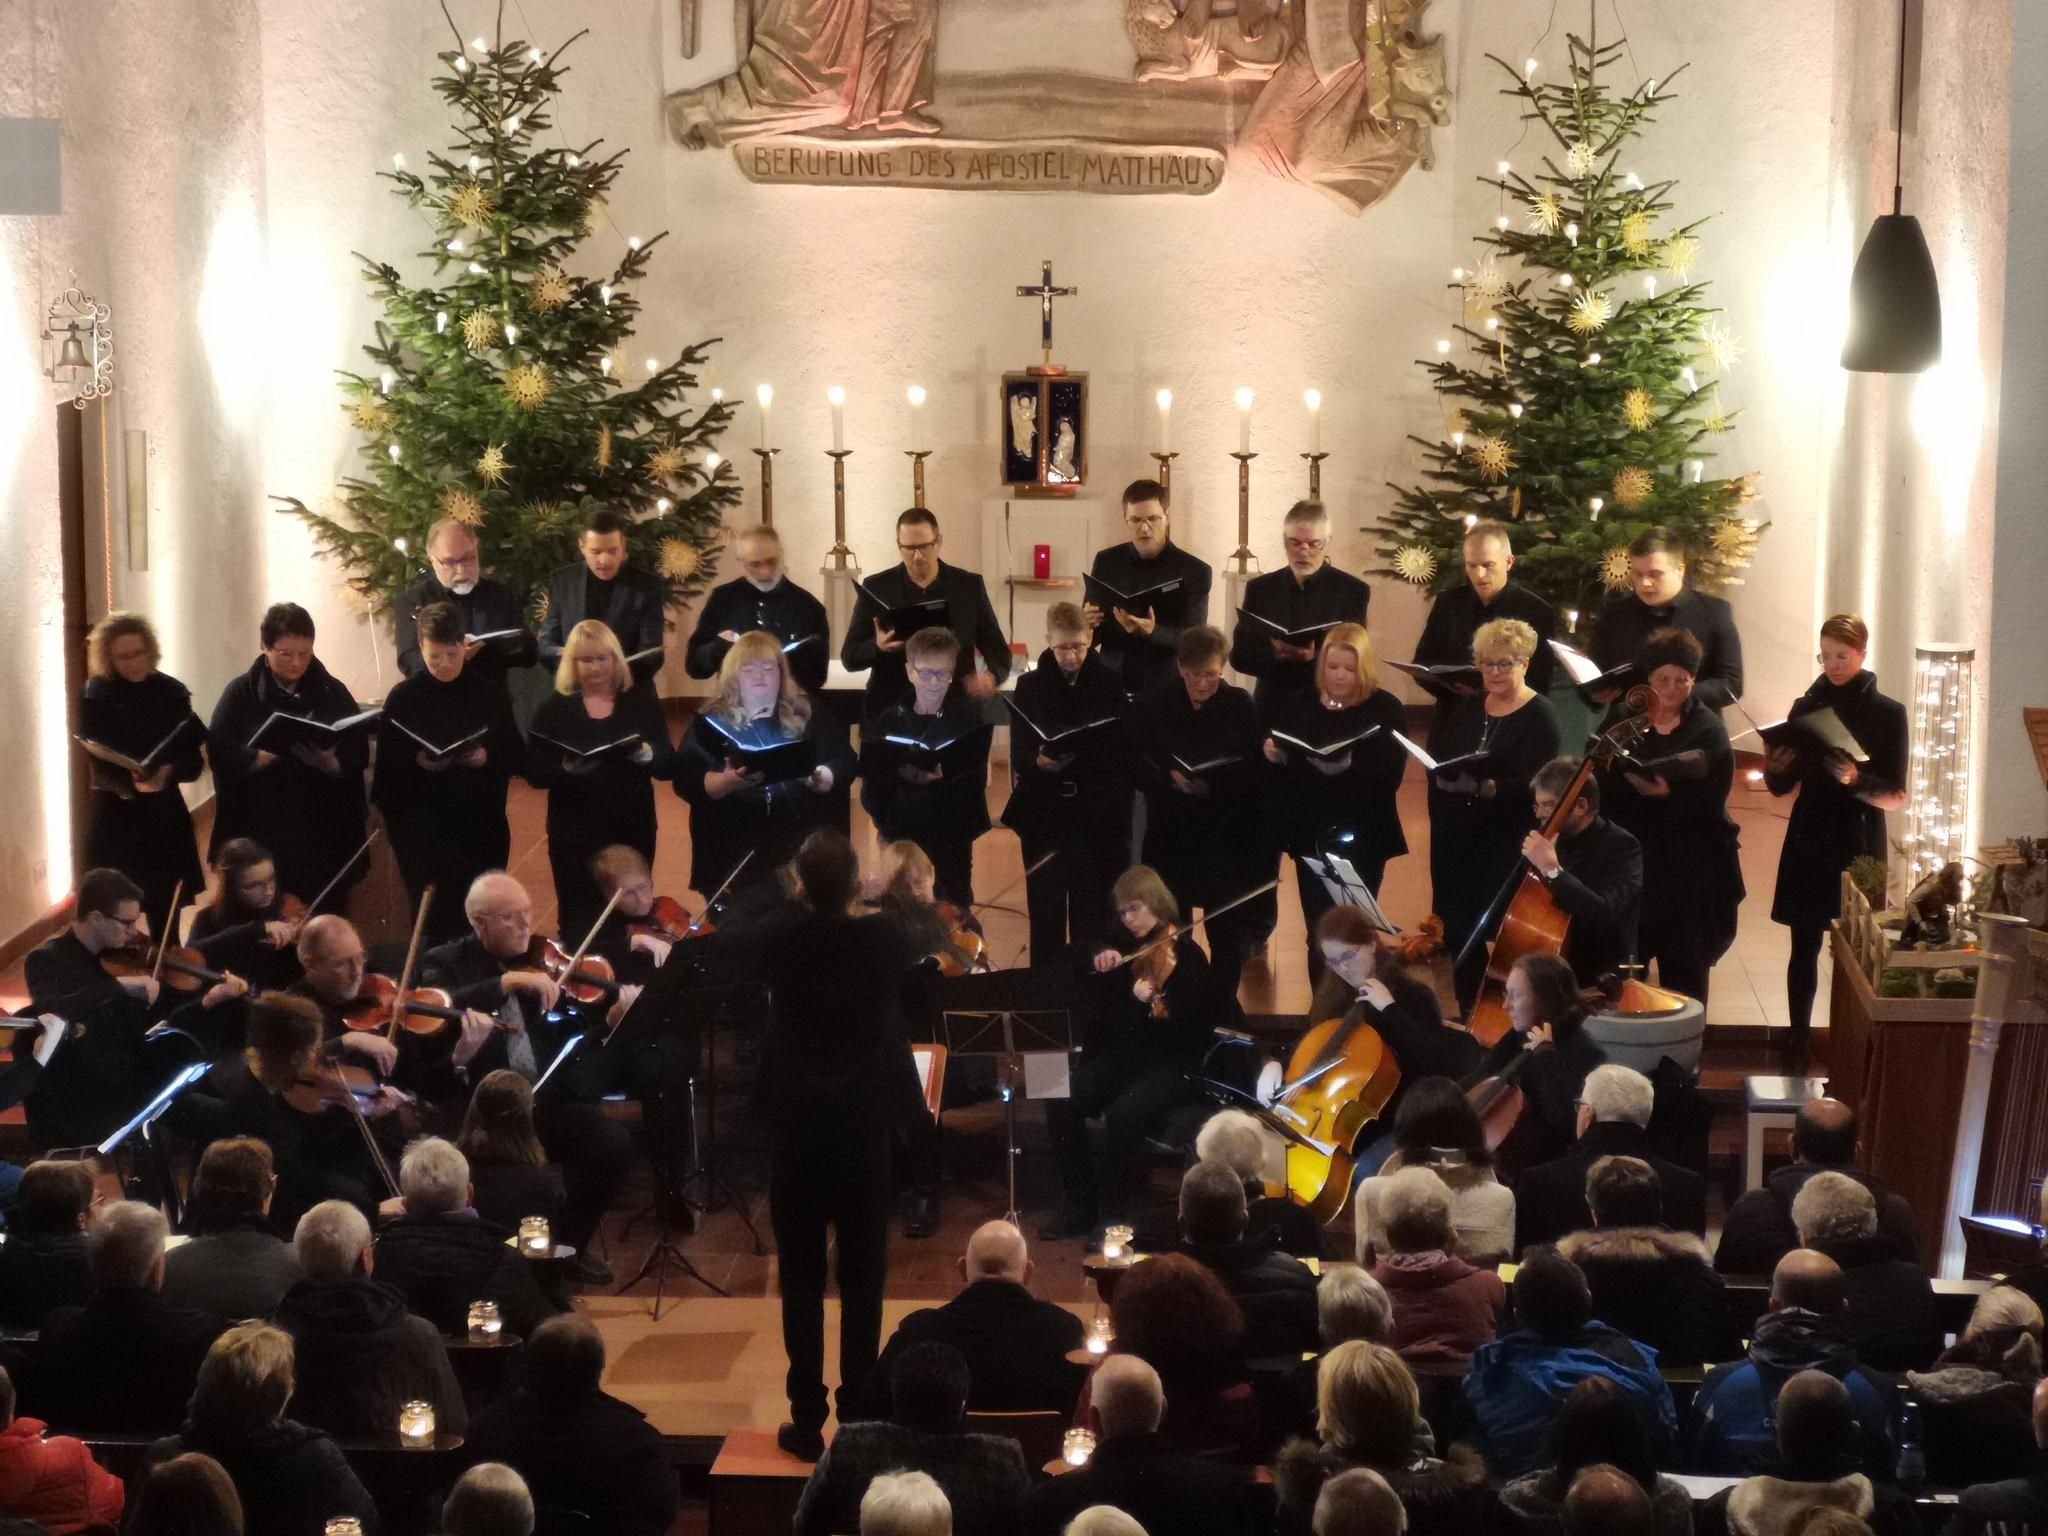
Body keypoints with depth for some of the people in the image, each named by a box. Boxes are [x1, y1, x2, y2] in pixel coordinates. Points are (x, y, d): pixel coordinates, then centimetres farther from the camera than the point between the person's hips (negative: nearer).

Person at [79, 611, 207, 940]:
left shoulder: (172, 693, 1)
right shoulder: (96, 697, -5)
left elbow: (194, 757, -1)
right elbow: (100, 764, -11)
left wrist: (169, 772, -22)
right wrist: (132, 781, -30)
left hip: (165, 816, 2)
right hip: (116, 818, -2)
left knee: (166, 918, 6)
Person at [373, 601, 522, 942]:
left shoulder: (490, 693, 2)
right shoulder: (403, 699, -2)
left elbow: (518, 757, 4)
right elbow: (387, 768, -2)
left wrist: (487, 758, -15)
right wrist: (417, 763, -21)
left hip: (483, 827, 2)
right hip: (423, 831, -2)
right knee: (438, 922, -4)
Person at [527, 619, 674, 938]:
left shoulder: (642, 701, 3)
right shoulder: (554, 708, 0)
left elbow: (669, 765, 1)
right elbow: (534, 774, -4)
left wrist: (649, 755, -22)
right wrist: (565, 768, -25)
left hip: (632, 830, 1)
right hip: (574, 834, -1)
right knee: (580, 922, 0)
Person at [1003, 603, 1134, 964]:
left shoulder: (1110, 685, 2)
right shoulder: (1030, 686, 3)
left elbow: (1126, 749, 0)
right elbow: (1018, 753, -1)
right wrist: (1037, 761, -24)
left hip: (1098, 814, 0)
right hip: (1044, 813, 1)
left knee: (1093, 911, 2)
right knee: (1046, 910, 3)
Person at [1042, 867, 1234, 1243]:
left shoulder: (1187, 957, -7)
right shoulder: (1128, 952, 11)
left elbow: (1195, 1030, -15)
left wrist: (1152, 1004, -32)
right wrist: (1099, 968, -6)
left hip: (1170, 1066, -6)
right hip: (1122, 1058, 6)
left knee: (1123, 1113, -34)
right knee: (1061, 1102, -18)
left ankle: (1118, 1214, -19)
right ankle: (1079, 1208, -8)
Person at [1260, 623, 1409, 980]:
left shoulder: (1386, 709, -5)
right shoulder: (1295, 705, 6)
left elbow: (1390, 777, -15)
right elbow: (1276, 772, 9)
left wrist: (1349, 768, -32)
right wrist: (1271, 754, -13)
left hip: (1362, 838, -3)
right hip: (1310, 835, 3)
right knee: (1319, 933, 7)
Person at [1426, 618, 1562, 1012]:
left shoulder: (1540, 716, -6)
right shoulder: (1467, 709, 14)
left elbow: (1533, 787, -18)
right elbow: (1436, 762, 13)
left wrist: (1482, 787, -30)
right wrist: (1445, 775, -7)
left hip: (1505, 847, -6)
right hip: (1455, 842, 6)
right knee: (1458, 934, 7)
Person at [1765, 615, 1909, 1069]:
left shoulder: (1887, 713, -2)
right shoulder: (1807, 707, 6)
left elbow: (1896, 797, -7)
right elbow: (1782, 787, 9)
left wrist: (1857, 780, -25)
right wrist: (1774, 768, -14)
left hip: (1860, 846, -2)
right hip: (1808, 842, 3)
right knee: (1804, 947, 4)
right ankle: (1797, 1044, 9)